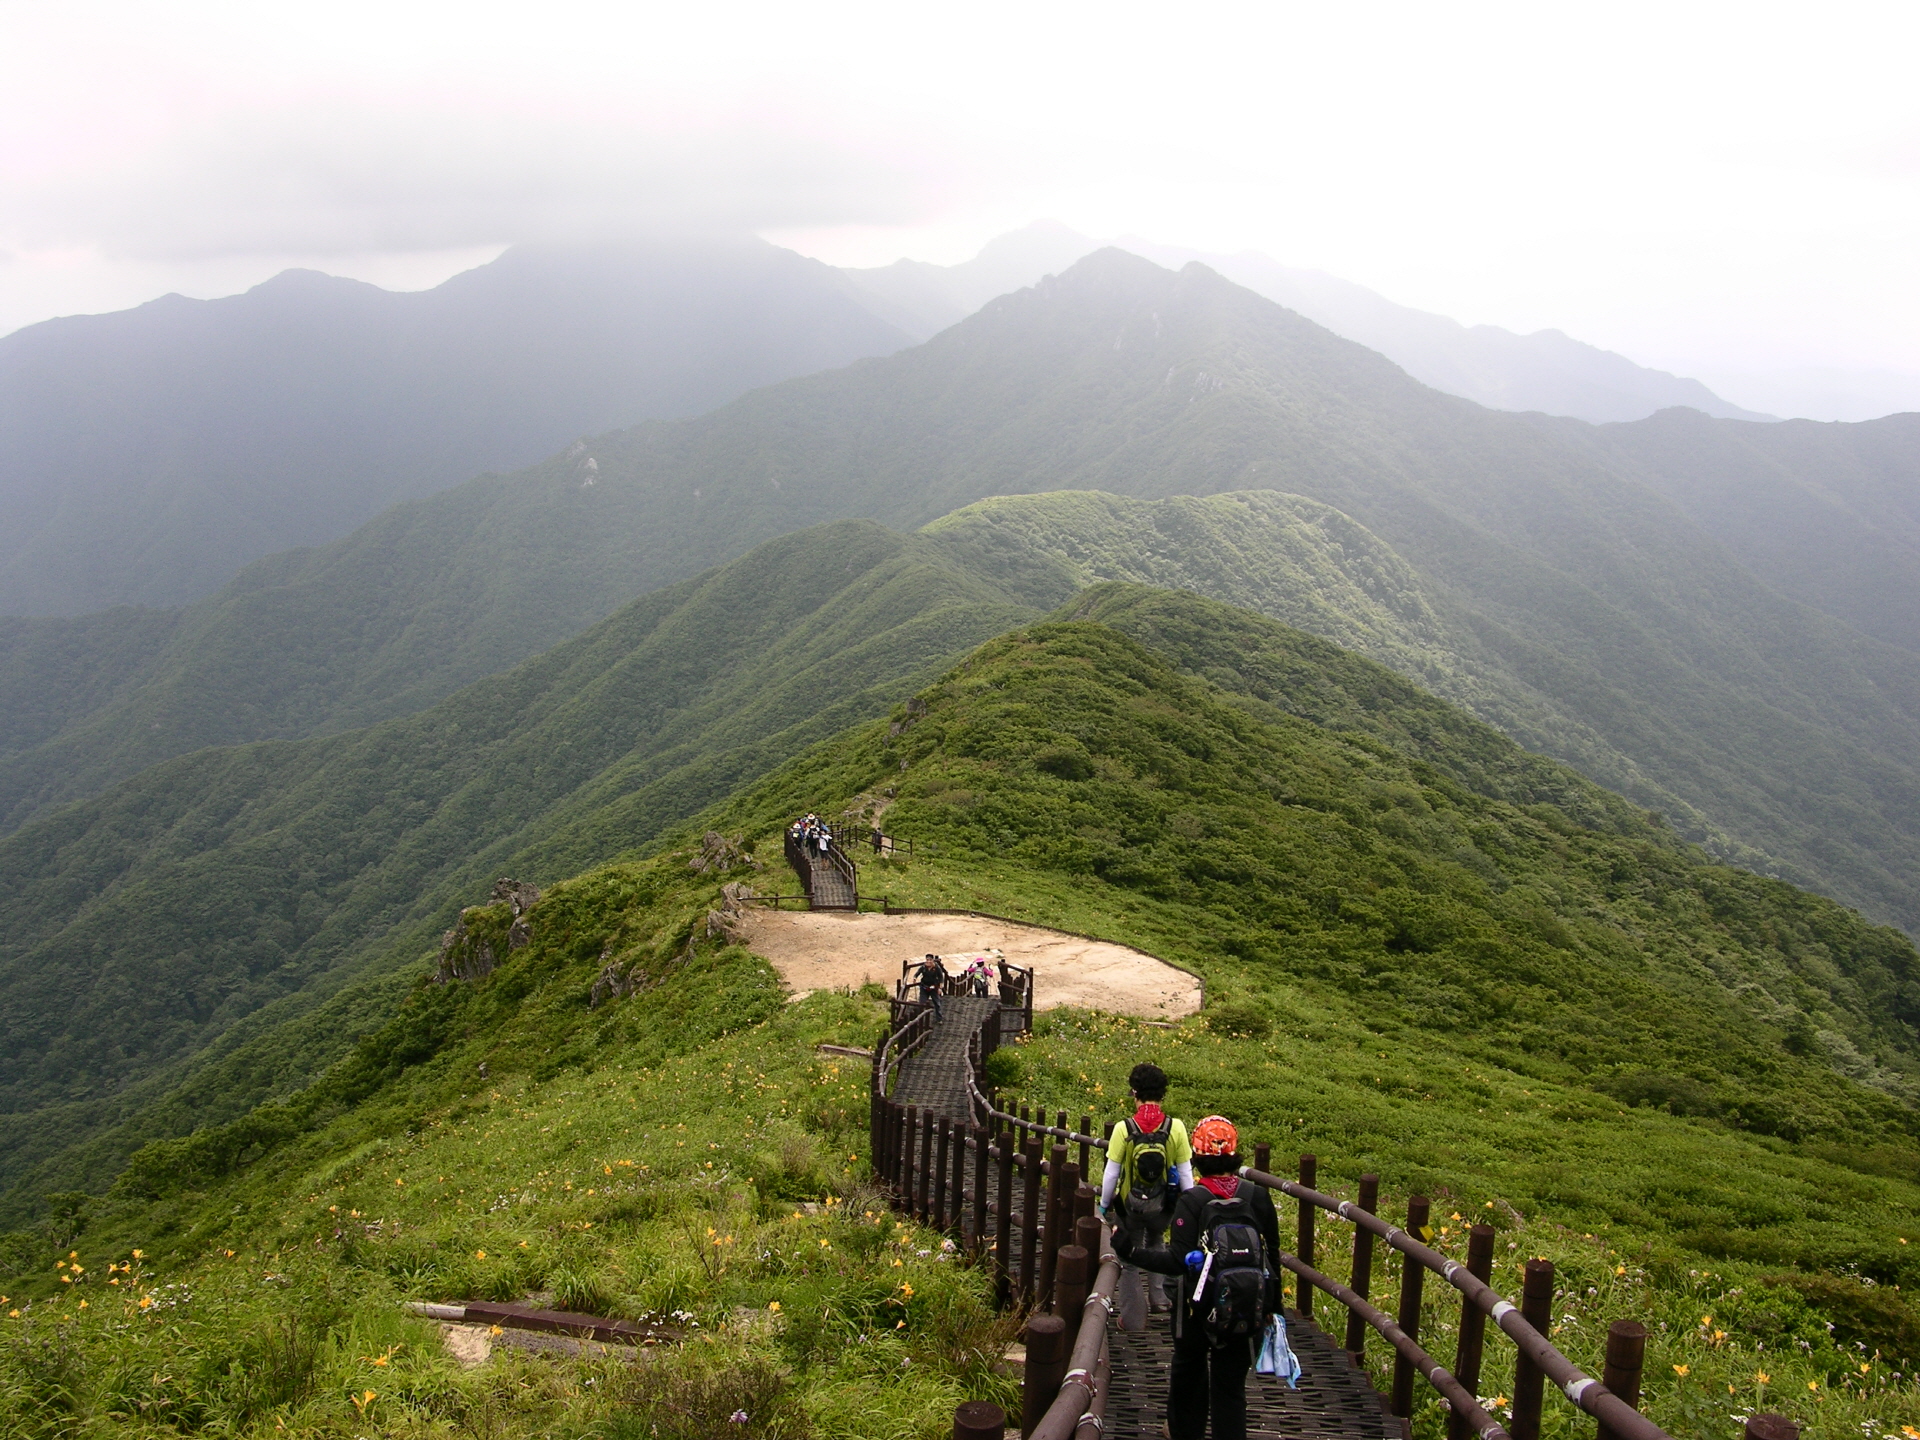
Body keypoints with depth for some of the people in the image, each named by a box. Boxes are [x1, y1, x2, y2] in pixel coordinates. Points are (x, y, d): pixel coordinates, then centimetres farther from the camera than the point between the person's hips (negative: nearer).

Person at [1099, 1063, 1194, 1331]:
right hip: (1162, 1206, 2)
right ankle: (1159, 1295, 30)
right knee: (1155, 1244, 33)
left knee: (1130, 1261, 15)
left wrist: (1104, 1204, 5)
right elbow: (1185, 1172, -5)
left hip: (1129, 1206, -2)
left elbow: (1111, 1173, -11)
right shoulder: (1176, 1128, -12)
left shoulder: (1123, 1129, -18)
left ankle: (1133, 1319, 25)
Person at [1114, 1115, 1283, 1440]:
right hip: (1244, 1312, 2)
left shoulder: (1192, 1201, -16)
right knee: (1231, 1385, 11)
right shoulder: (1258, 1197, -5)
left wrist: (1131, 1251, -16)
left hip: (1200, 1308, -2)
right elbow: (1272, 1256, 2)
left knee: (1189, 1374, 21)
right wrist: (1272, 1306, 15)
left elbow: (1178, 1262, -21)